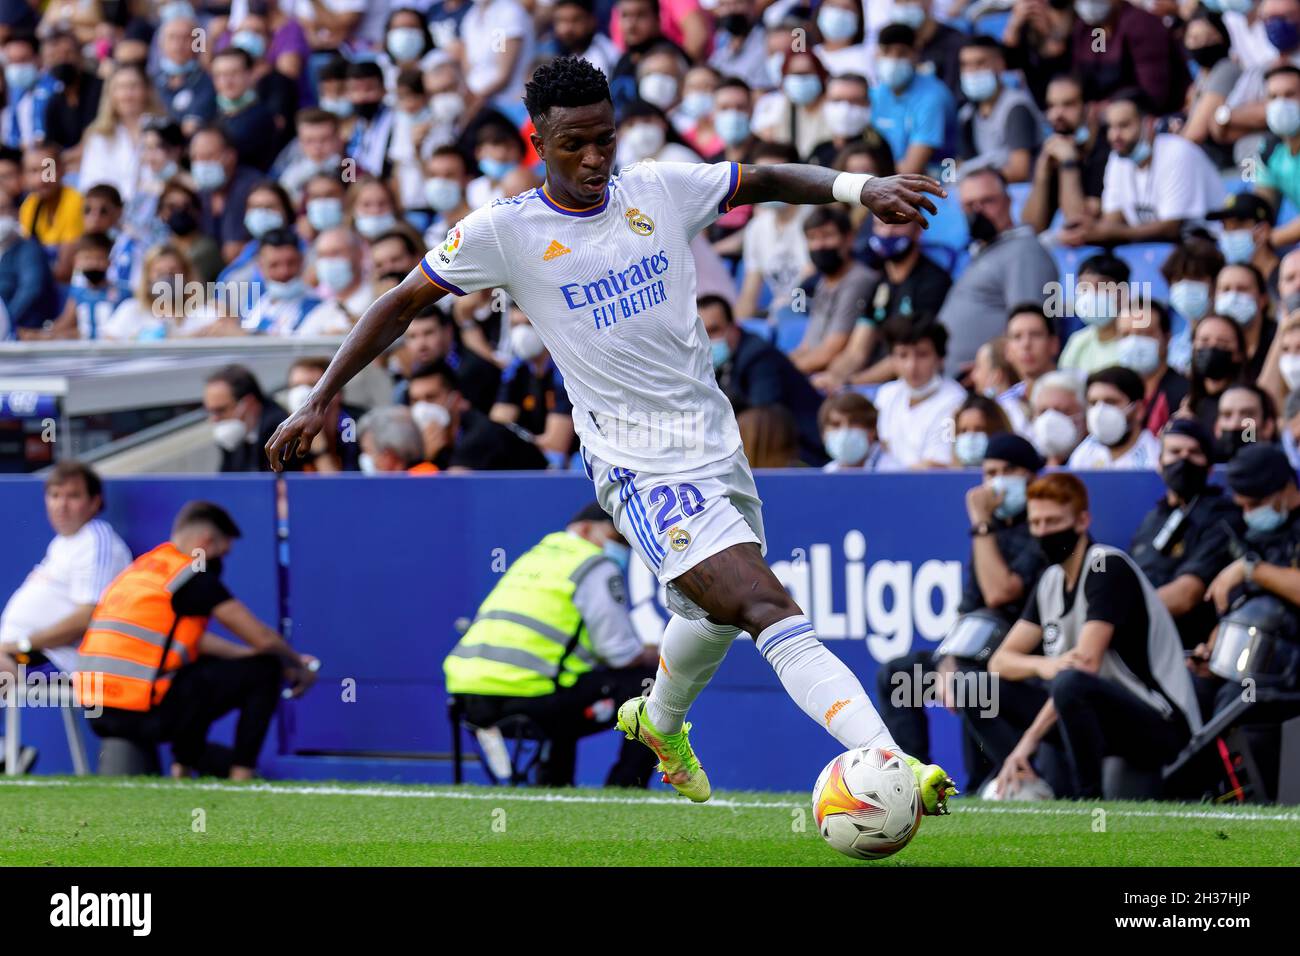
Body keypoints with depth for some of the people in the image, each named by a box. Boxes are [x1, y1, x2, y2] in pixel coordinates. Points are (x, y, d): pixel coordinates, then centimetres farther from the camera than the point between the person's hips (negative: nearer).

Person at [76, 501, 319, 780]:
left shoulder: (140, 567, 21)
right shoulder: (193, 575, -5)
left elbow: (197, 641, 28)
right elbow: (263, 639, -4)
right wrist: (298, 666, 17)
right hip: (143, 715, -8)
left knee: (206, 663, 33)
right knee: (263, 670, 3)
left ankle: (182, 769, 23)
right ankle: (241, 776, 2)